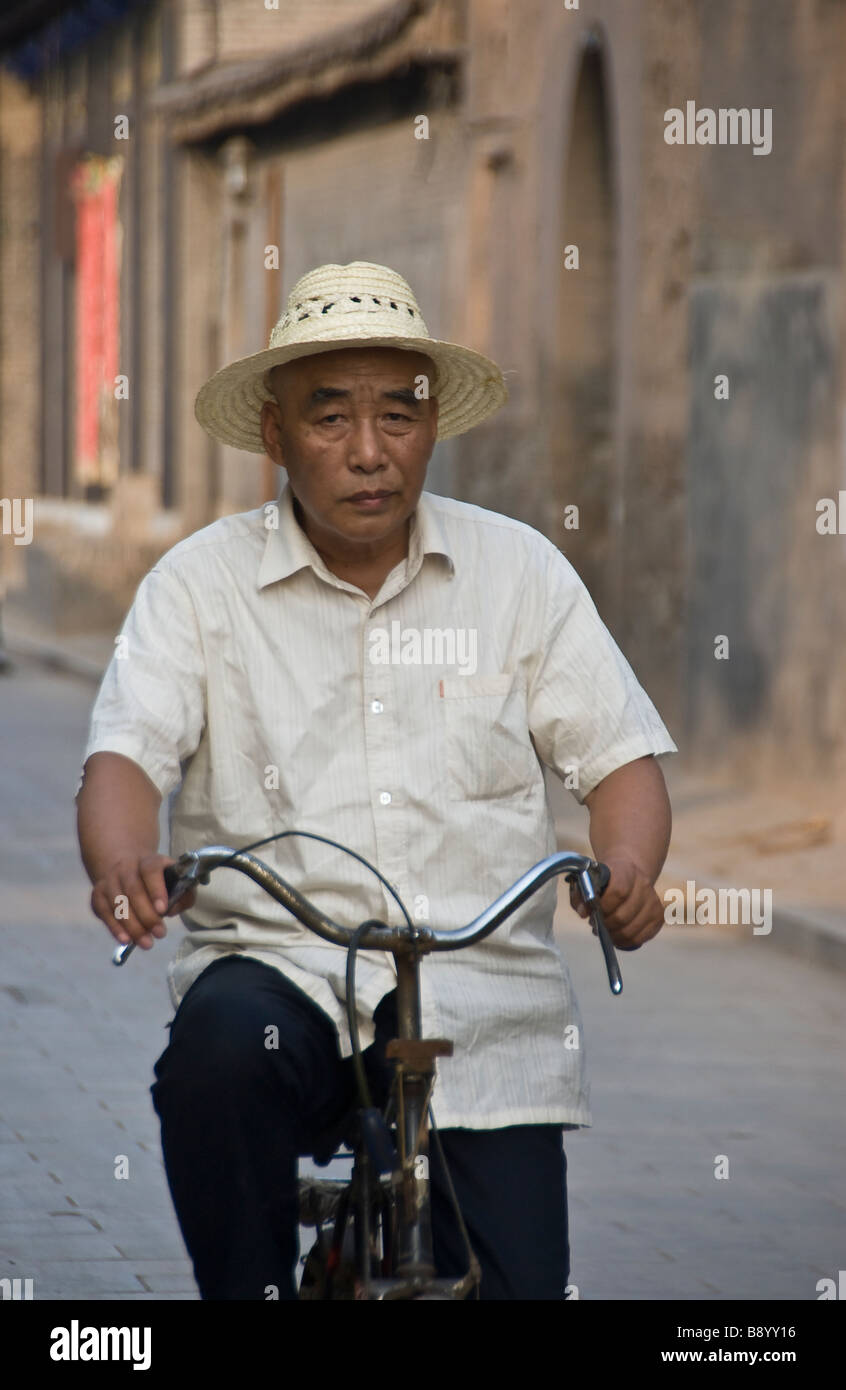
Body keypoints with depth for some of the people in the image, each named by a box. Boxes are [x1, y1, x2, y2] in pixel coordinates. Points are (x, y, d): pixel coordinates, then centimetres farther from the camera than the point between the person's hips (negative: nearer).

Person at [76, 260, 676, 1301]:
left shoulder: (518, 571, 9)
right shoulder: (203, 581, 4)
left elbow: (617, 754, 7)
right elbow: (128, 750, -7)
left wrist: (627, 867, -16)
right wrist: (123, 862, -30)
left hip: (482, 993, 1)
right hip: (275, 960, -1)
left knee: (515, 1285, -13)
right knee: (222, 1043, -36)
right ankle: (248, 1300, -18)